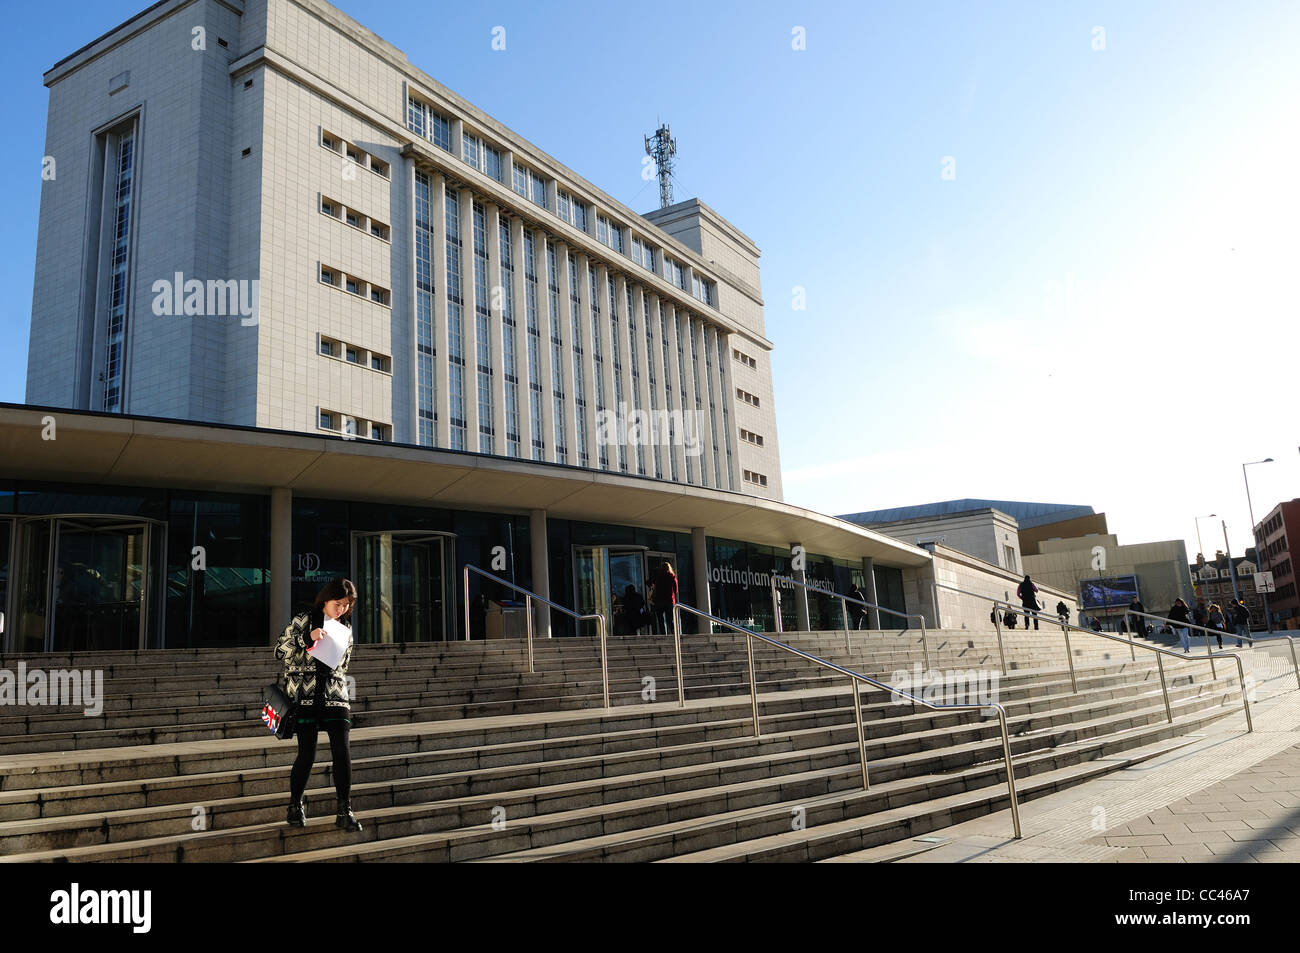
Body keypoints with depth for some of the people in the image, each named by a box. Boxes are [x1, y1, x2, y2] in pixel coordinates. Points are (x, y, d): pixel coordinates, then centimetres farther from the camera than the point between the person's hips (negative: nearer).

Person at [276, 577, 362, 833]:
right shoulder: (304, 619, 2)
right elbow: (280, 651, -4)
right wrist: (307, 638, -17)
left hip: (335, 696, 4)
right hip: (305, 696, -4)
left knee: (342, 751, -7)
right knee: (307, 755, -5)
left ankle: (344, 812, 1)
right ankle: (295, 806, 18)